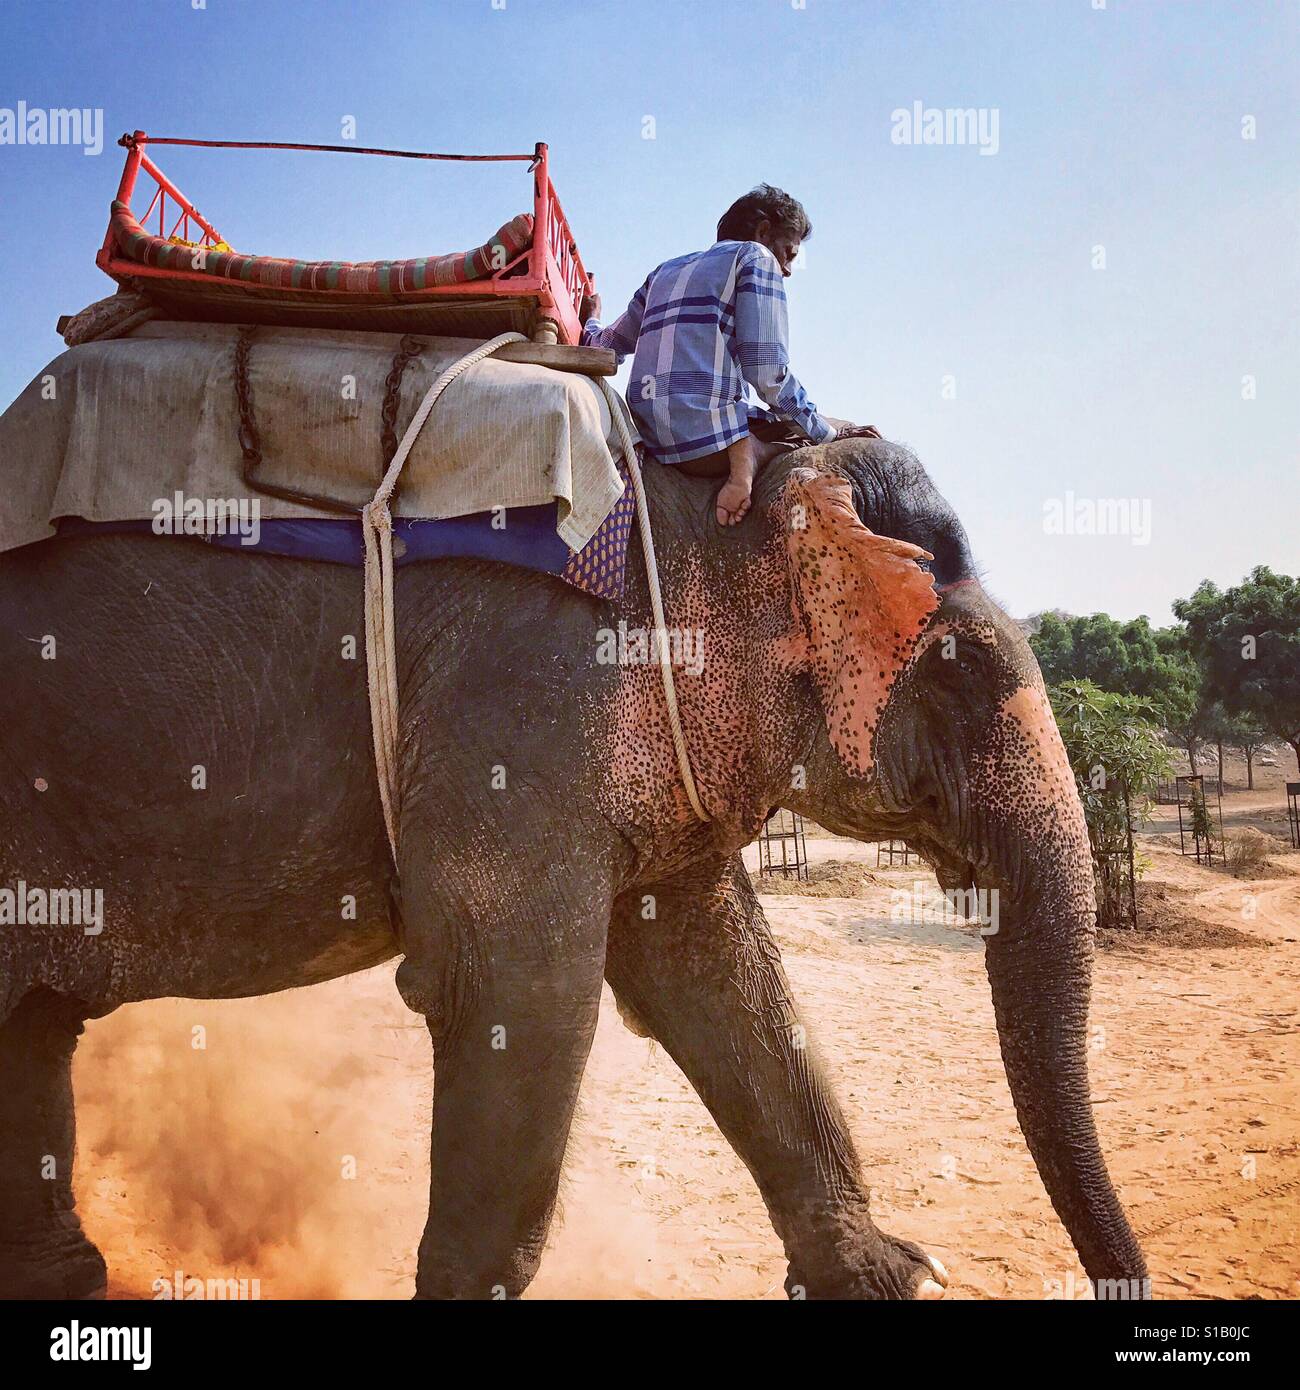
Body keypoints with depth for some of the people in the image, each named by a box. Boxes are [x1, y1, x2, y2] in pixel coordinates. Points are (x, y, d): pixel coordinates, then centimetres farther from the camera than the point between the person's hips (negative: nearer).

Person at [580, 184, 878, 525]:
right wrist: (829, 434, 4)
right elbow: (768, 373, -6)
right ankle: (749, 458, -19)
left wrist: (590, 323, 57)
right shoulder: (756, 256, 6)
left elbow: (607, 347, 33)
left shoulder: (664, 271, 26)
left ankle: (742, 457, -6)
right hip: (707, 434, -8)